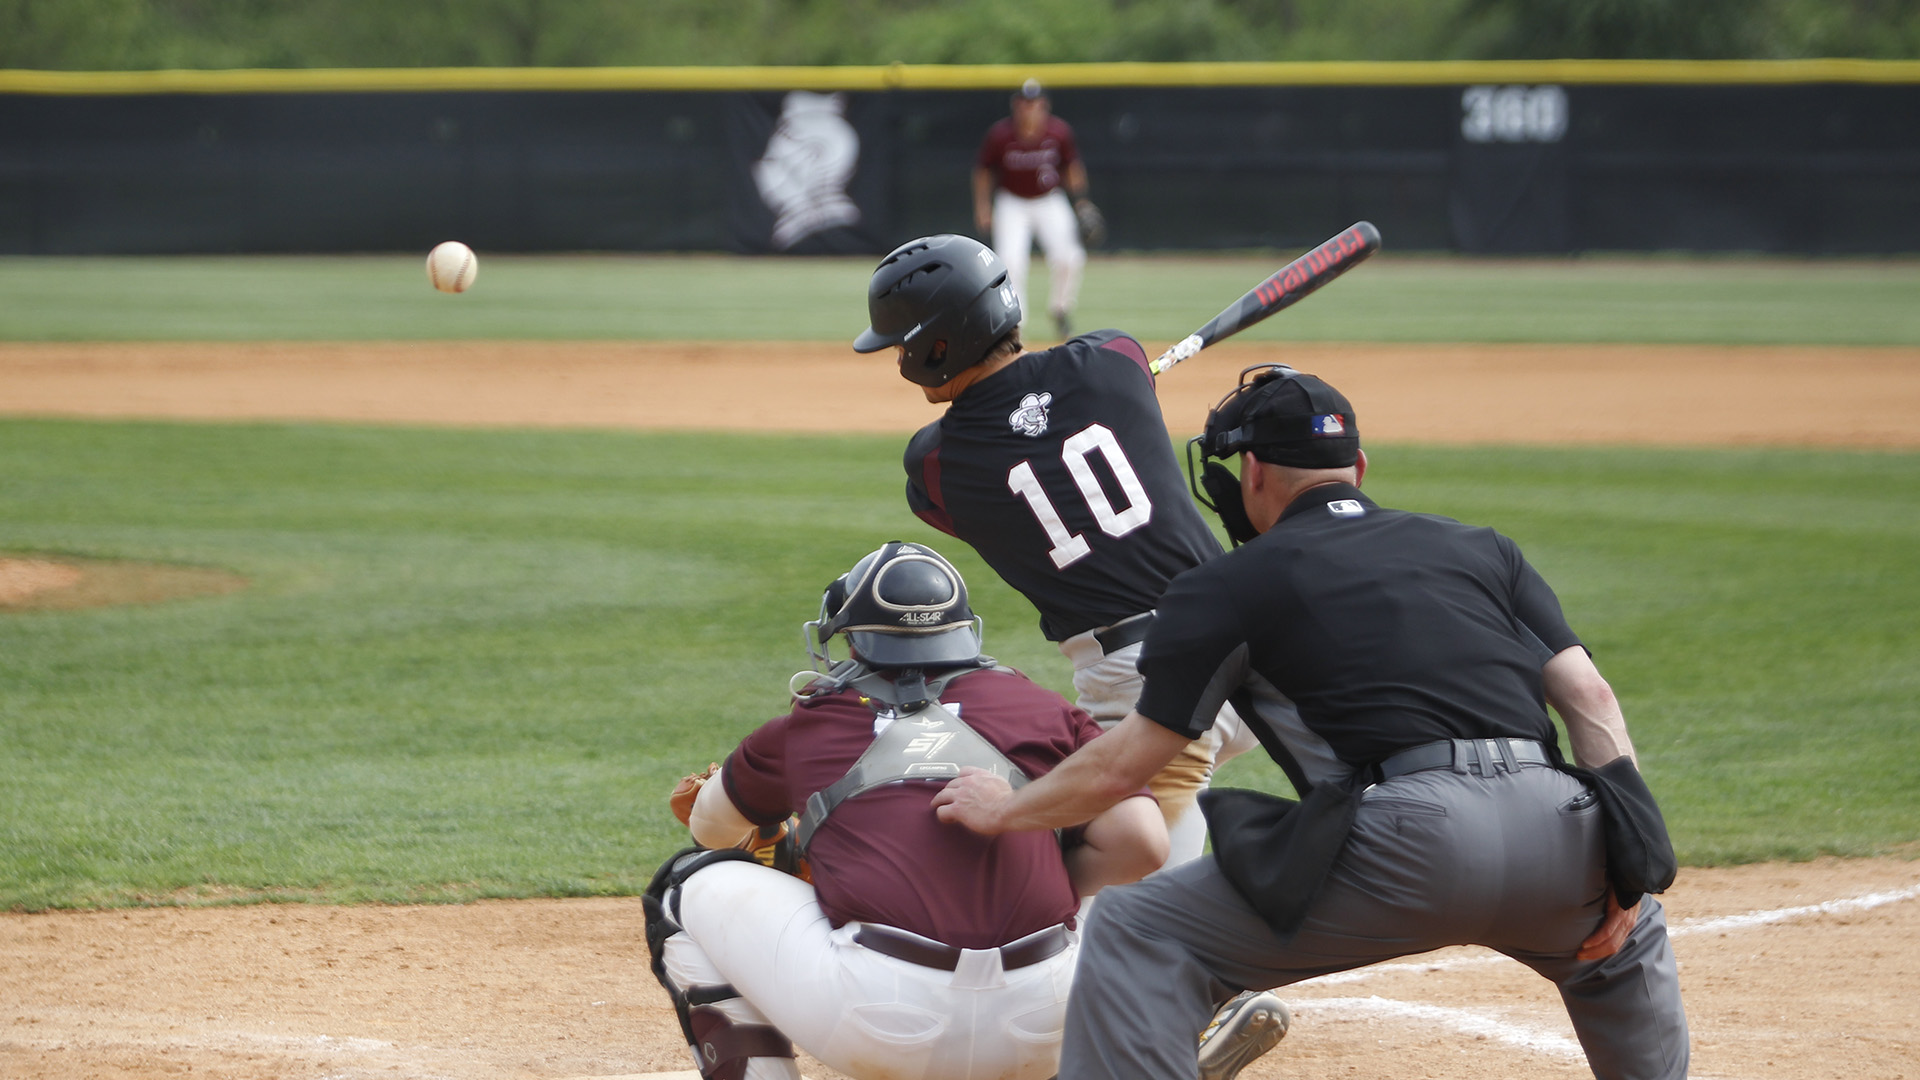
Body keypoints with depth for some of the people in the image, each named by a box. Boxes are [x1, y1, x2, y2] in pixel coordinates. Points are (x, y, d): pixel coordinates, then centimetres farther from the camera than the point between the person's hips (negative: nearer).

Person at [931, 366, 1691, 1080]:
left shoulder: (1234, 584, 13)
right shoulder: (1478, 549, 26)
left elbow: (1125, 761, 12)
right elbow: (1587, 692, 14)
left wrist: (1006, 812, 28)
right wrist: (1625, 861, 11)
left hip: (1410, 842, -5)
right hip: (1554, 840, 5)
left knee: (1137, 934, 6)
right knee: (1625, 937, 39)